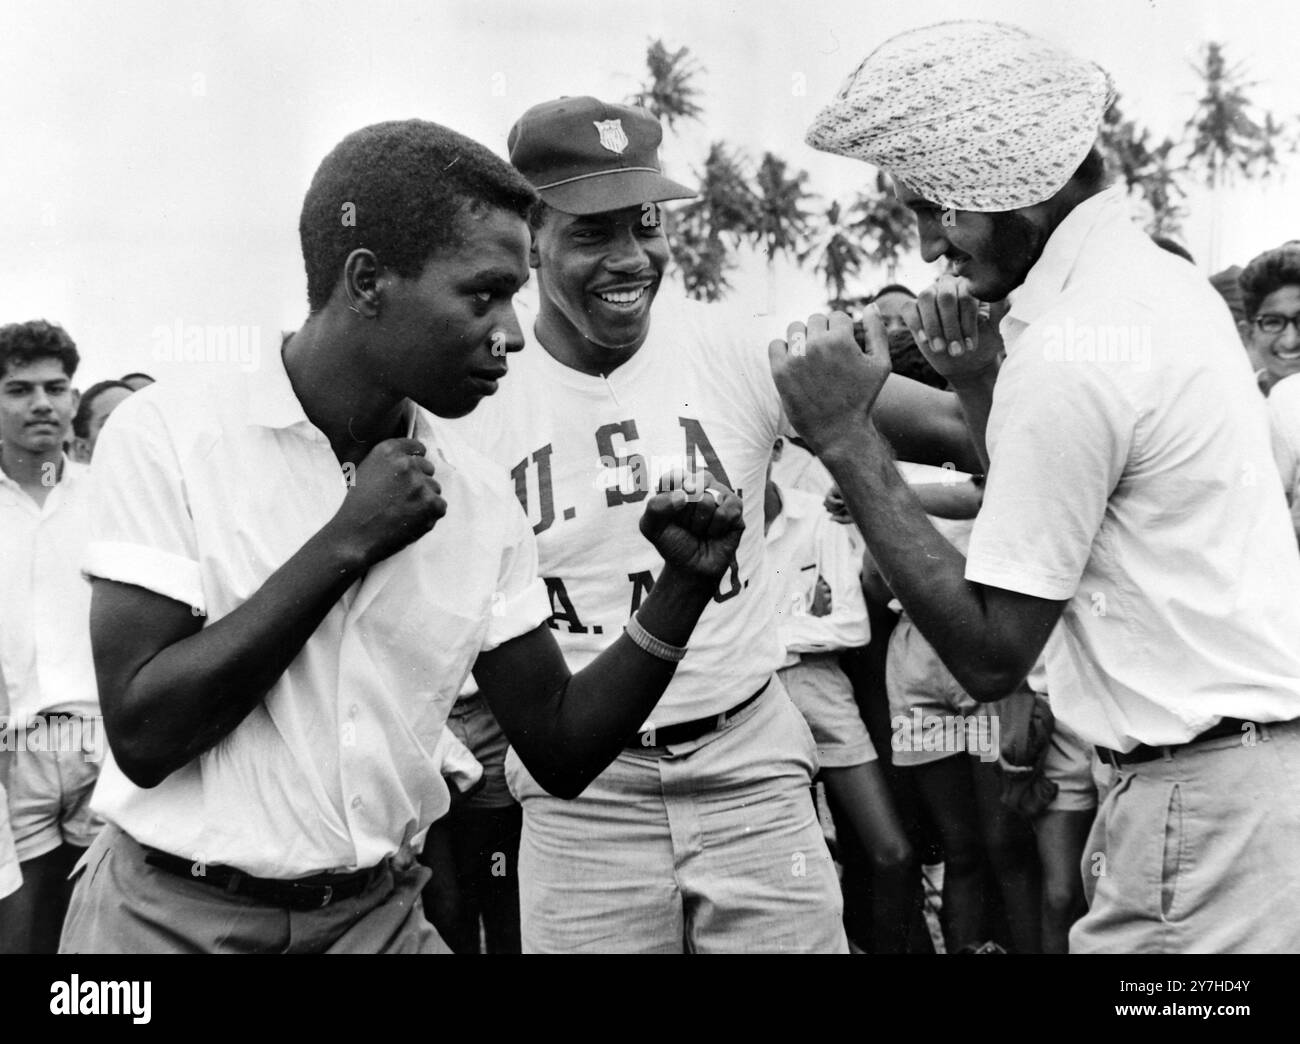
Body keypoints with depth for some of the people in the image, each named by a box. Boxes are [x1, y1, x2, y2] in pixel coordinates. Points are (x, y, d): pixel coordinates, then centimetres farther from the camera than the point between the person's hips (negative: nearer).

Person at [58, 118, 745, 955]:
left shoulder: (481, 497, 0)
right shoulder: (167, 436, -12)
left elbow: (562, 751, 3)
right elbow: (144, 733, -18)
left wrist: (682, 588, -11)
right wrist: (346, 543, -19)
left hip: (381, 917, 4)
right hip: (173, 918, -4)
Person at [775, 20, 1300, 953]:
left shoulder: (1070, 353, -19)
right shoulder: (1159, 276, 9)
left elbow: (990, 654, -18)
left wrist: (848, 442, -16)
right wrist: (979, 385, 5)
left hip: (1207, 798, -9)